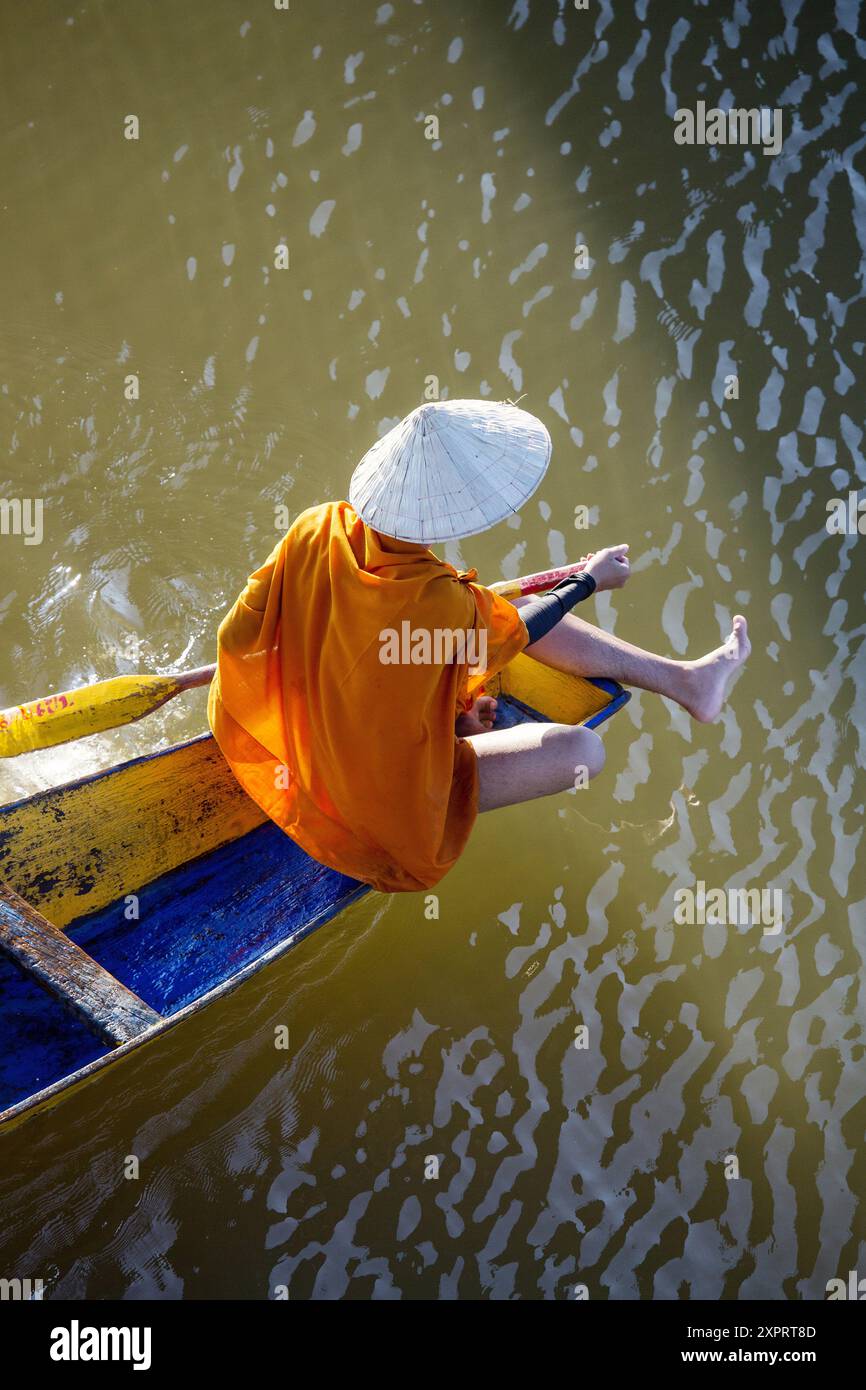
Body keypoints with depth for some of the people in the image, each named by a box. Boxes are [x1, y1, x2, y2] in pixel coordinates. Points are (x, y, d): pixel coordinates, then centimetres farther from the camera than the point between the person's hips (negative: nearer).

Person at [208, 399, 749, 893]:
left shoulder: (316, 528, -21)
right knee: (584, 750, -9)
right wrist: (590, 579, 6)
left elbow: (240, 635, -7)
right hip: (393, 790, -7)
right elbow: (516, 631, -12)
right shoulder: (442, 601, -36)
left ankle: (682, 679, 24)